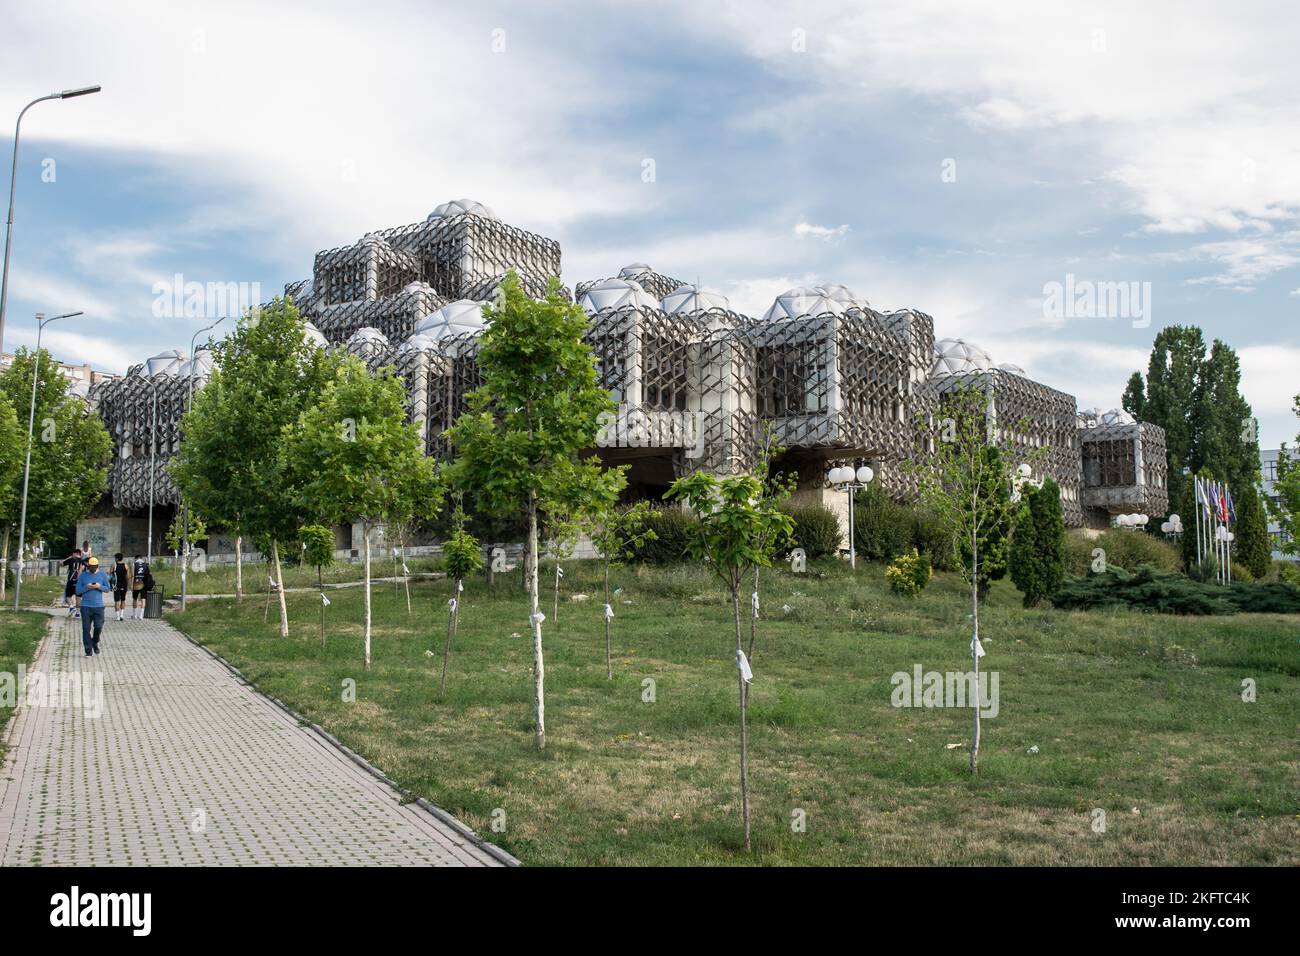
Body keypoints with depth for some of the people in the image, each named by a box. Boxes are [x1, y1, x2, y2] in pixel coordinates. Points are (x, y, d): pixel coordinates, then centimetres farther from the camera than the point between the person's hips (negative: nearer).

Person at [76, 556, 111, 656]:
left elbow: (108, 588, 6)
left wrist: (99, 586, -12)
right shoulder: (83, 575, 4)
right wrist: (87, 587, -14)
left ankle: (95, 643, 23)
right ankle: (88, 650, 7)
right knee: (86, 629, 0)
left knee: (98, 627, -5)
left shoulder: (102, 575, 6)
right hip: (86, 606, 0)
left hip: (99, 606, 0)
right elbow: (78, 591, 3)